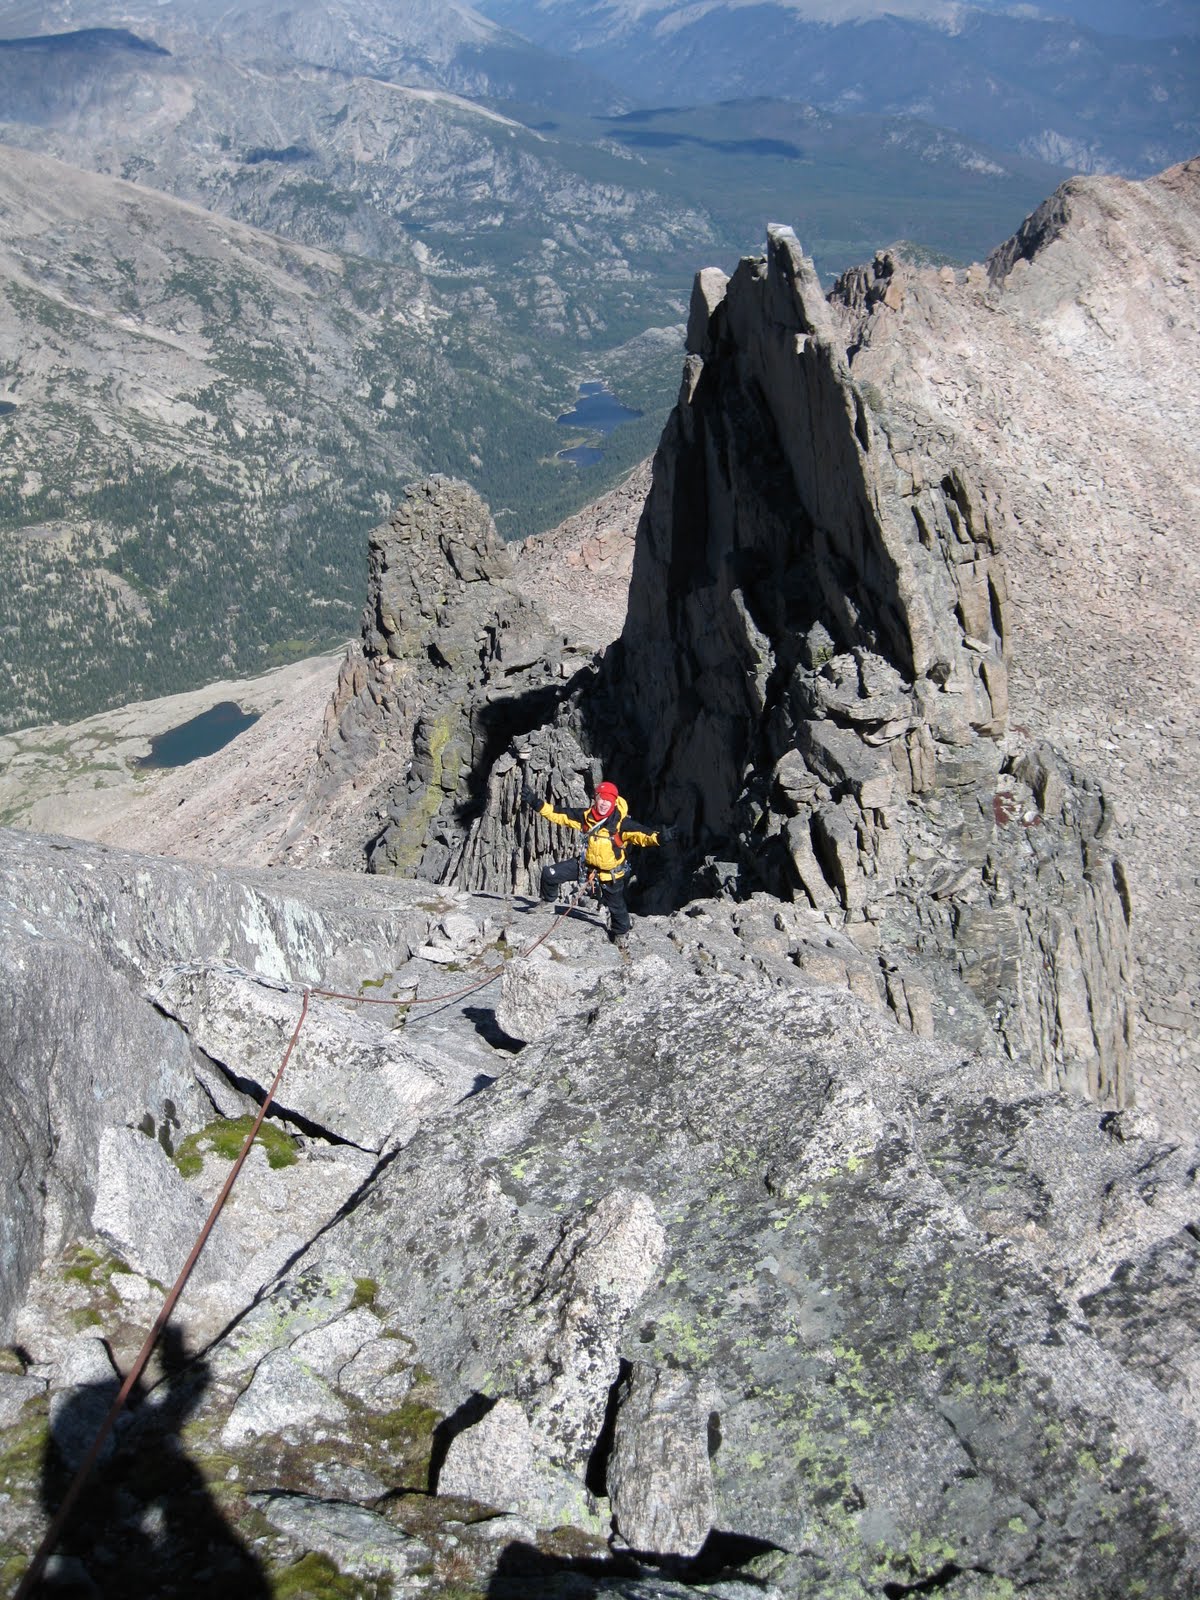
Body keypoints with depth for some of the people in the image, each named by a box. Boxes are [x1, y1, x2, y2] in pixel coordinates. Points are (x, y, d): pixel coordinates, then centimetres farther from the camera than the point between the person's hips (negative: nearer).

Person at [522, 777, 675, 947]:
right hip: (586, 863, 3)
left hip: (611, 871, -3)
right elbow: (559, 815, -8)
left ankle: (620, 933, 44)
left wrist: (657, 837, -56)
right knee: (549, 874, -3)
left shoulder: (621, 823, -26)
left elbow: (639, 833, -36)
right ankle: (548, 901, 28)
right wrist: (536, 804, -15)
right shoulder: (585, 815, -15)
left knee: (616, 906, 14)